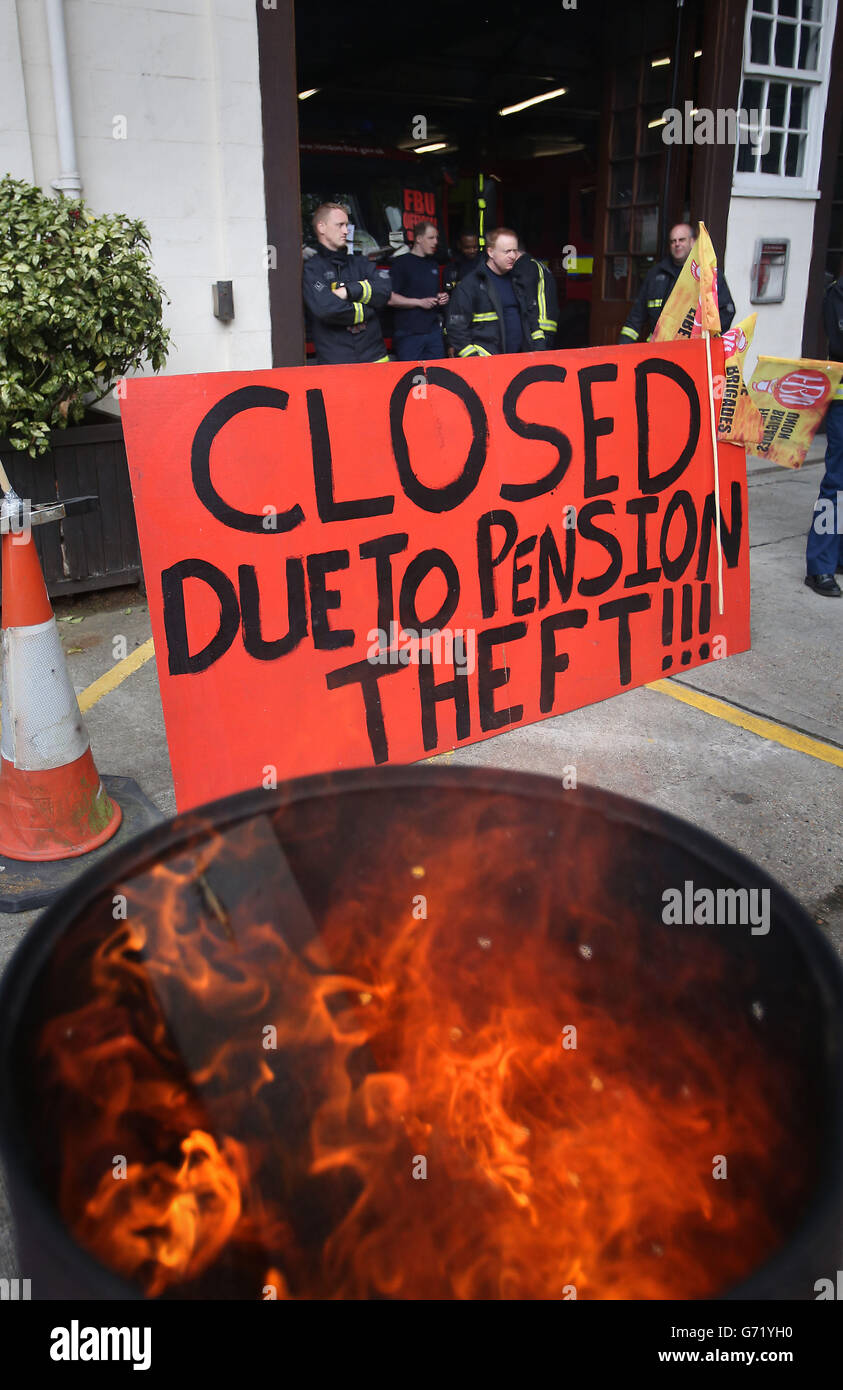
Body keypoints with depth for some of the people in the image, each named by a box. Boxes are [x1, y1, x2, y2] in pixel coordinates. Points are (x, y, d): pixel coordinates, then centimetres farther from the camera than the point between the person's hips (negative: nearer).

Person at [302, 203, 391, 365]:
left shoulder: (360, 263, 19)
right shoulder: (311, 269, 2)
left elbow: (384, 290, 2)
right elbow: (326, 309, -14)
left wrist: (348, 292, -9)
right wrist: (368, 310, -3)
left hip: (375, 357, 4)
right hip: (335, 362, -4)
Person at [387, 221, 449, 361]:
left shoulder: (433, 264, 19)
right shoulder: (401, 263, -4)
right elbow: (390, 298, -12)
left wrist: (441, 297, 9)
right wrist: (420, 302, -15)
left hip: (434, 331, 7)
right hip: (409, 333, -7)